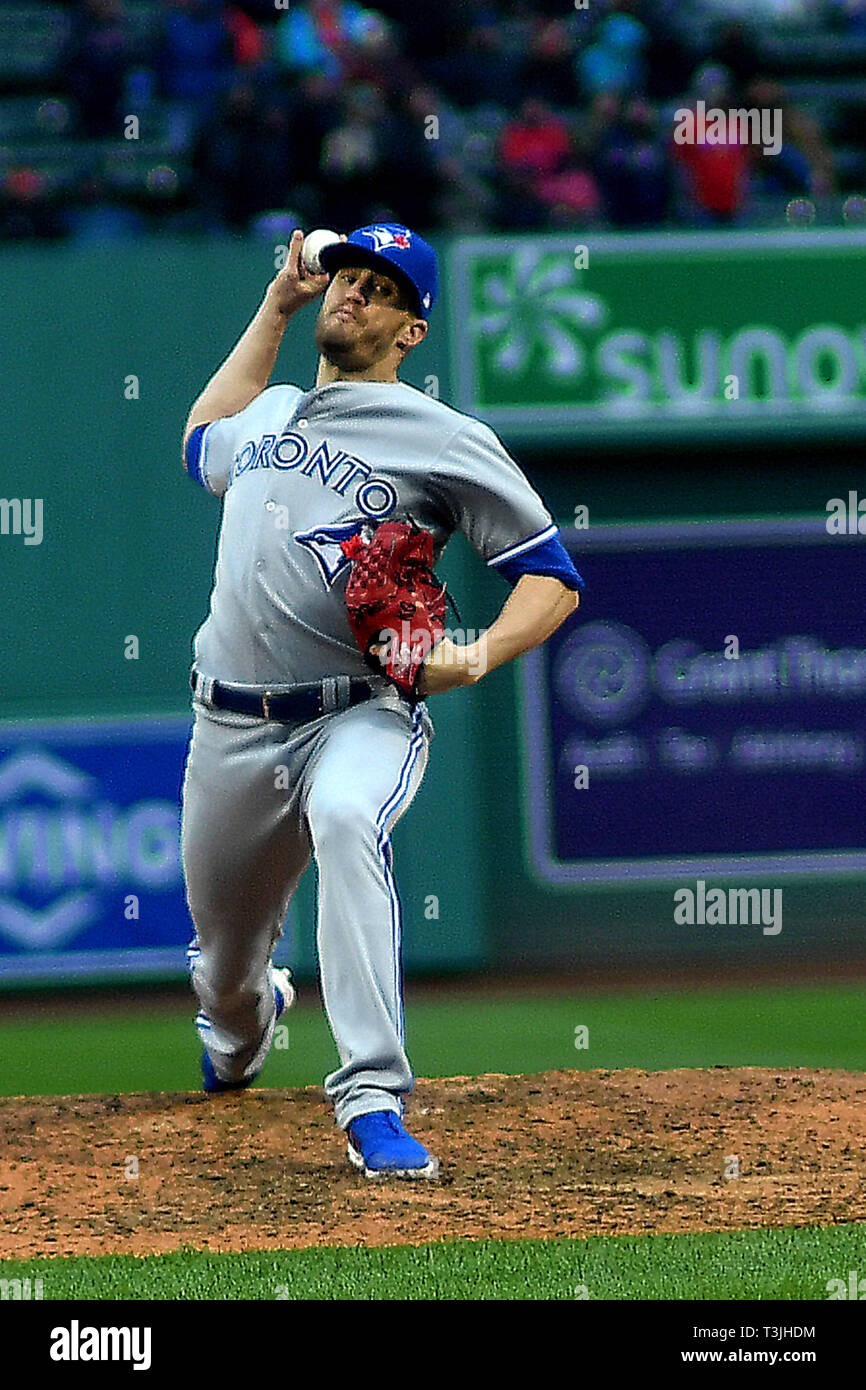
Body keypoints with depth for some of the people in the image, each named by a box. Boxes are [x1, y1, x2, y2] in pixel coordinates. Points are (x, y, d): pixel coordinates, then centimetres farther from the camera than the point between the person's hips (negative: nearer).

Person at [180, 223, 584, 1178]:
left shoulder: (447, 442, -2)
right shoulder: (268, 414, 15)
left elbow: (553, 578, -3)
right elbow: (202, 444, 40)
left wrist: (478, 654, -23)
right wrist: (276, 306, 31)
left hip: (361, 715, -5)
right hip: (232, 729, 5)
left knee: (345, 820, -40)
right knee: (224, 964, 14)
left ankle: (374, 1102, -43)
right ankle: (245, 1028, 56)